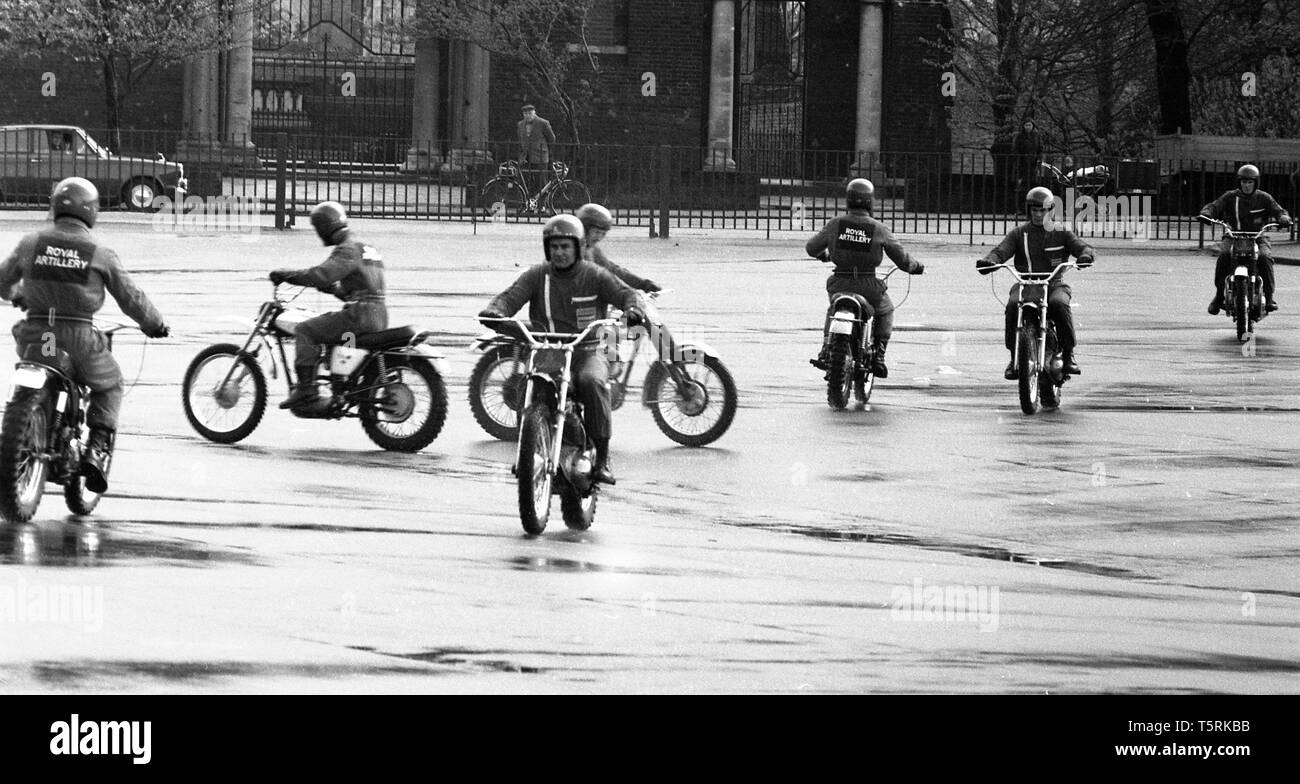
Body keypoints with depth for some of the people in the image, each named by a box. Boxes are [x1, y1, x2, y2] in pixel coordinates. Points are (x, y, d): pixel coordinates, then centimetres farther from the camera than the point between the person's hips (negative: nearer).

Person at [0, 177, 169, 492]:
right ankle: (98, 448, 4)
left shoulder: (31, 243, 4)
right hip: (79, 337, -2)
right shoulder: (100, 252, -2)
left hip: (34, 337, 2)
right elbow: (130, 297, 3)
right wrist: (155, 324, 22)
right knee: (109, 385, 22)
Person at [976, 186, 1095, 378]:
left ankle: (1068, 354, -24)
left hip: (1054, 285, -1)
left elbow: (1081, 247, -4)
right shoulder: (1019, 234, 11)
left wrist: (1085, 255, -30)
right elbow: (1001, 251, -3)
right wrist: (989, 262, -26)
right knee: (1013, 306, -32)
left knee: (1060, 304, -35)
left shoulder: (1061, 233, 10)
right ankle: (1014, 357, -22)